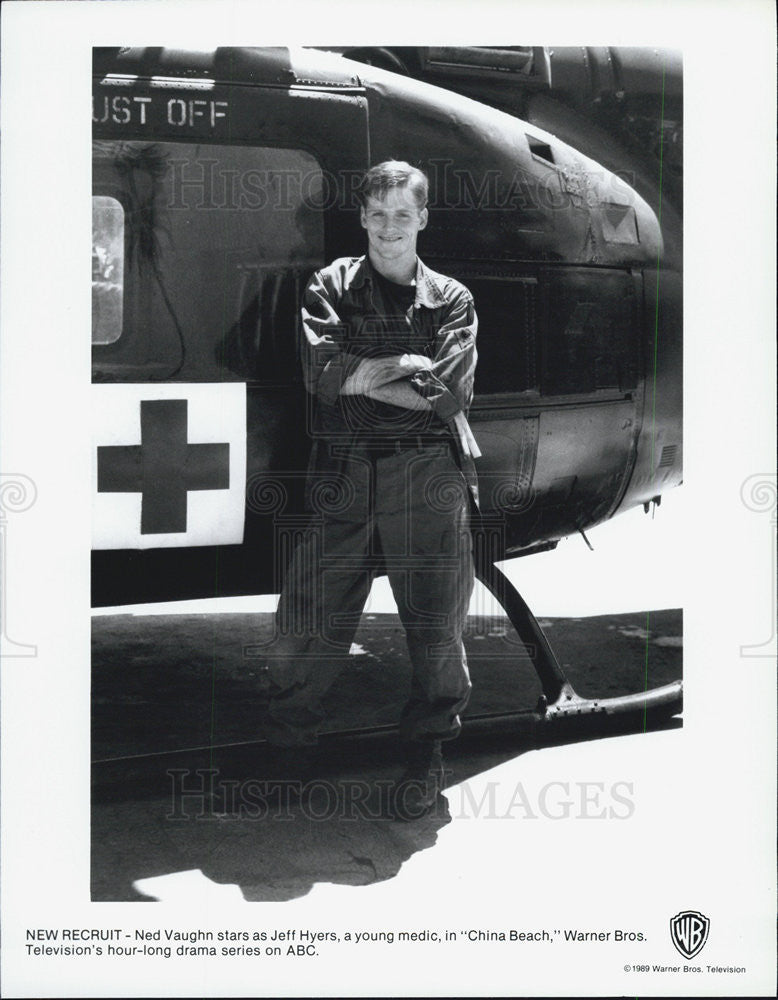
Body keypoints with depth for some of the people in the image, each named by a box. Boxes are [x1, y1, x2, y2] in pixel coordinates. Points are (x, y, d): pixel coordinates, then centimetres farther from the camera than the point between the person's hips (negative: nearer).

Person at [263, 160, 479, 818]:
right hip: (344, 478, 0)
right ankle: (287, 737, 20)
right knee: (311, 619, 1)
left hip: (429, 477, 0)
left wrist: (362, 378, -7)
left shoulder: (450, 300, 9)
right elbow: (324, 375, -6)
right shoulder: (330, 288, 10)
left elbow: (450, 395, -6)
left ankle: (428, 749, 24)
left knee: (435, 622, 4)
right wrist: (406, 363, -6)